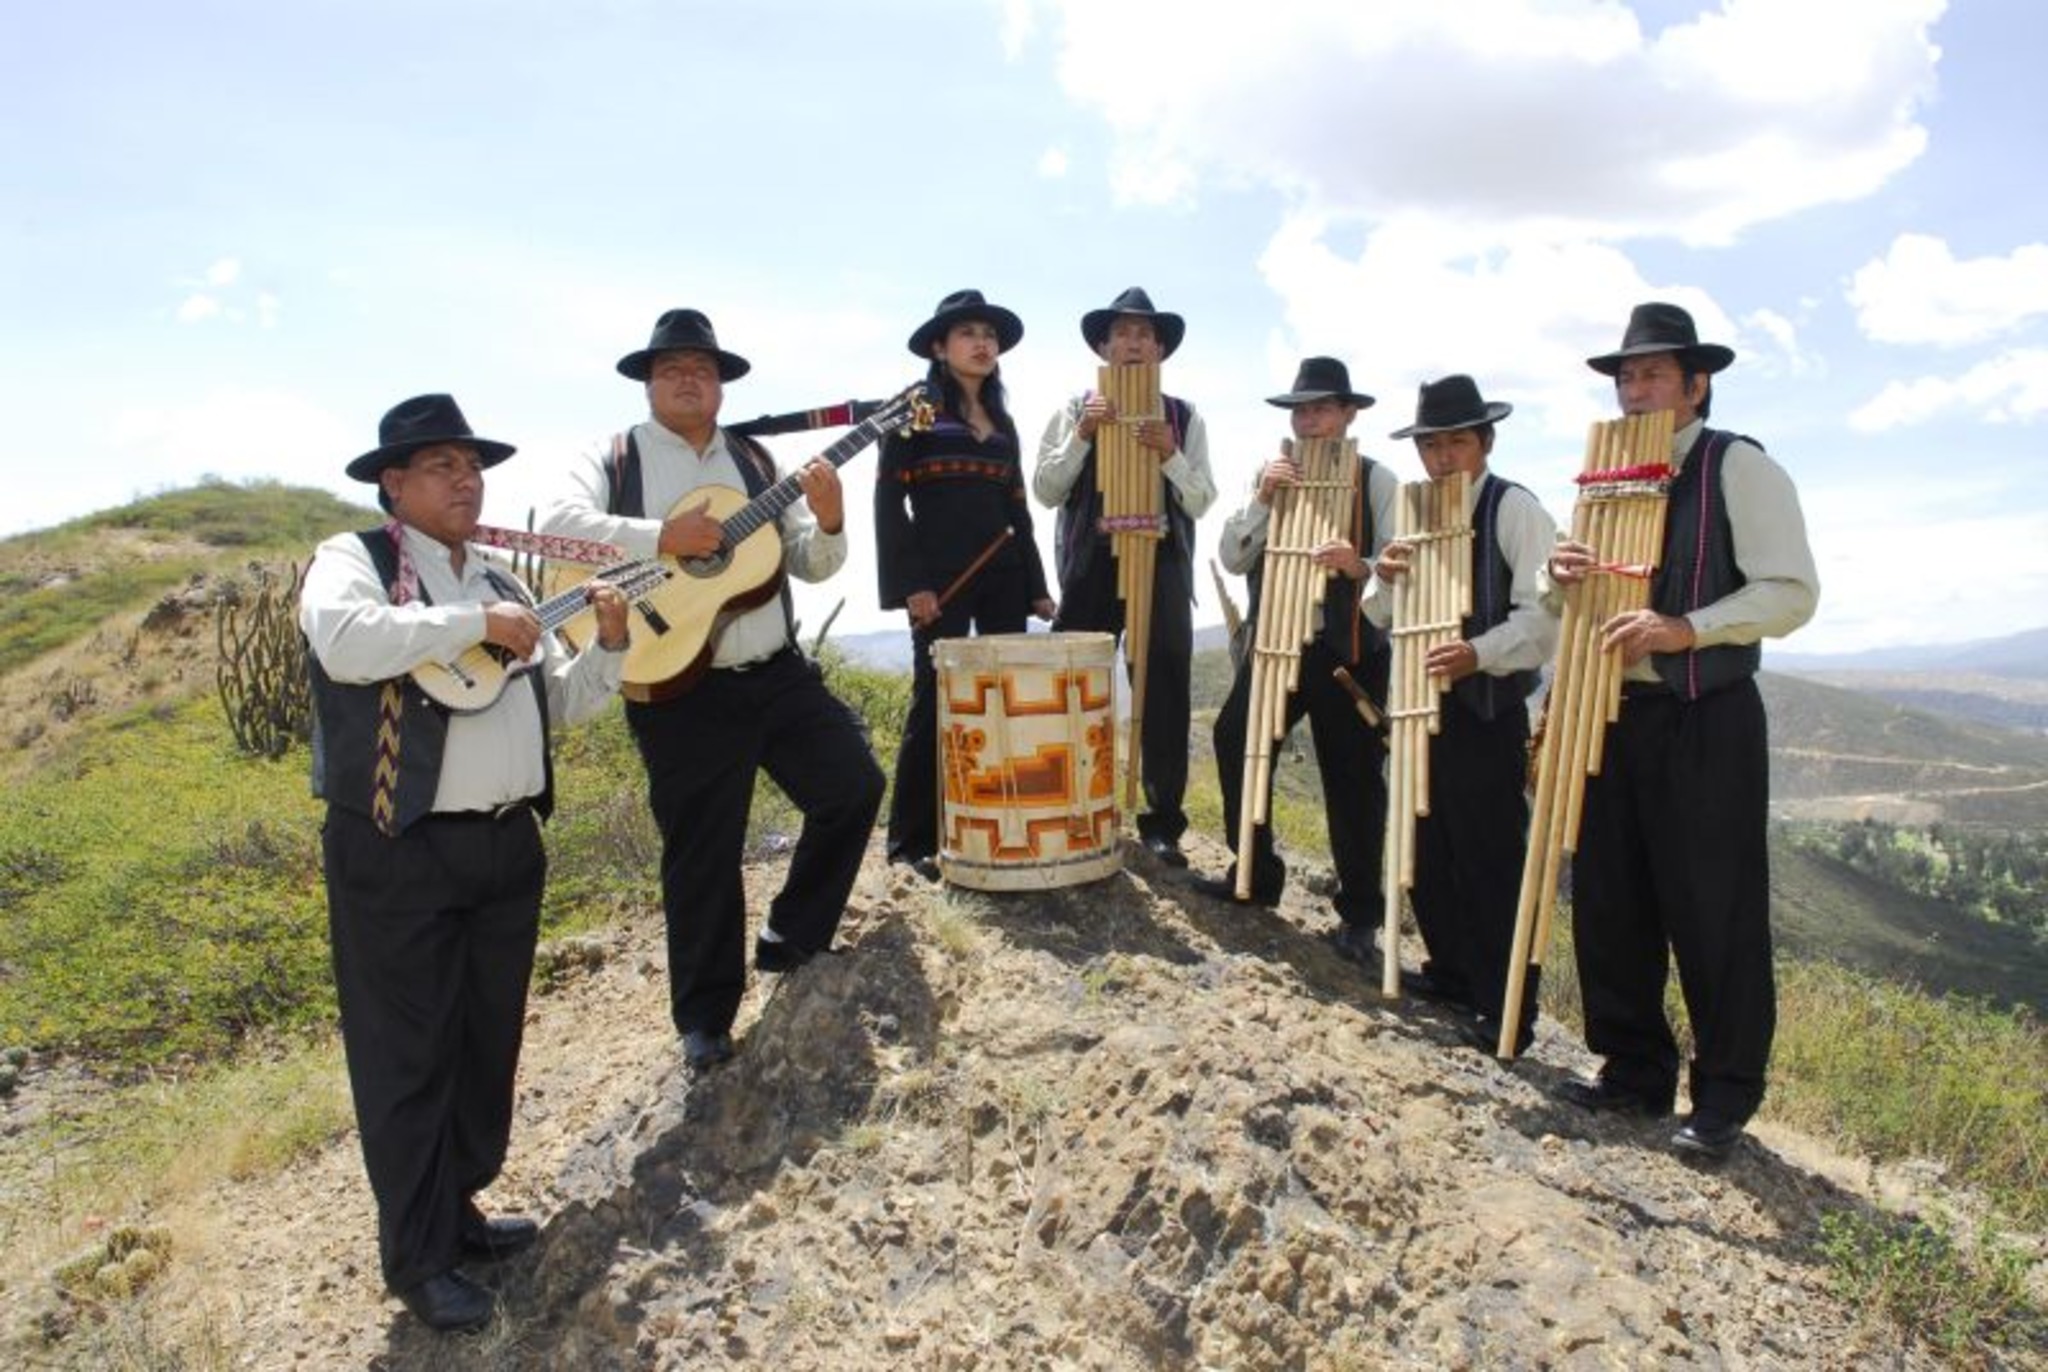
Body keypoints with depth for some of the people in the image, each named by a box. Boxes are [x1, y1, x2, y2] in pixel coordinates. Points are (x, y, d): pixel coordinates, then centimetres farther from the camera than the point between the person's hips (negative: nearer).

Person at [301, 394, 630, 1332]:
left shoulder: (501, 584, 16)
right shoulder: (353, 559, -4)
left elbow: (564, 701, 17)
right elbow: (343, 641, -27)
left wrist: (609, 647, 0)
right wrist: (476, 624, -21)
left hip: (507, 845, 7)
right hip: (397, 853, -7)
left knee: (488, 1044, 16)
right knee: (410, 1056, 4)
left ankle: (458, 1210, 34)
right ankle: (418, 1257, 17)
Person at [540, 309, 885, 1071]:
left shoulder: (756, 461, 12)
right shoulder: (616, 458, 2)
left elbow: (809, 566, 11)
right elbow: (558, 524, -16)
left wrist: (828, 522, -10)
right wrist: (663, 537, -24)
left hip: (779, 672, 4)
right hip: (680, 692, -4)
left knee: (855, 785, 0)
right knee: (702, 853, 4)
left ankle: (791, 938, 21)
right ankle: (704, 1016, 23)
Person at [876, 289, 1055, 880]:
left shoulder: (1003, 423, 18)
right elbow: (889, 499, -7)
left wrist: (1036, 585, 12)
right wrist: (911, 583, -17)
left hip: (1003, 574, 6)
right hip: (940, 575, -6)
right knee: (935, 701, -5)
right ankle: (912, 840, 4)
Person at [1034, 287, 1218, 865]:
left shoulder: (1184, 417, 9)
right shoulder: (1075, 410, 8)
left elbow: (1201, 501, 2)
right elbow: (1046, 491, 1)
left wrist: (1169, 455, -13)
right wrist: (1082, 436, -10)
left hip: (1162, 562, 0)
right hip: (1092, 561, 0)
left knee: (1164, 694, 1)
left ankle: (1162, 823, 9)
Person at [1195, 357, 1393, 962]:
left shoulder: (1375, 480, 0)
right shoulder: (1269, 476, 12)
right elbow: (1232, 558, 3)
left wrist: (1360, 567, -30)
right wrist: (1262, 499, -11)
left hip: (1349, 648, -4)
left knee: (1352, 778, 1)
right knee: (1234, 742, 0)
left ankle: (1359, 915, 14)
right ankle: (1255, 876, 19)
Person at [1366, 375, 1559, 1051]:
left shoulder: (1516, 510, -8)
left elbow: (1542, 615, -16)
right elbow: (1380, 616, 12)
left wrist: (1479, 653, -31)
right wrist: (1385, 579, -9)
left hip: (1488, 709, -7)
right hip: (1421, 701, 7)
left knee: (1492, 859, -1)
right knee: (1427, 850, 14)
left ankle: (1506, 1008, 11)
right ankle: (1453, 970, 32)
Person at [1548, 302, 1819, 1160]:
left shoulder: (1739, 470, -4)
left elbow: (1791, 592, -12)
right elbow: (1565, 607, 20)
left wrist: (1685, 628, -25)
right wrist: (1562, 573, -3)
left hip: (1705, 721, -6)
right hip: (1609, 712, 6)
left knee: (1712, 915, 0)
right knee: (1609, 908, 10)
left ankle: (1724, 1098, 15)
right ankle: (1634, 1072, 25)